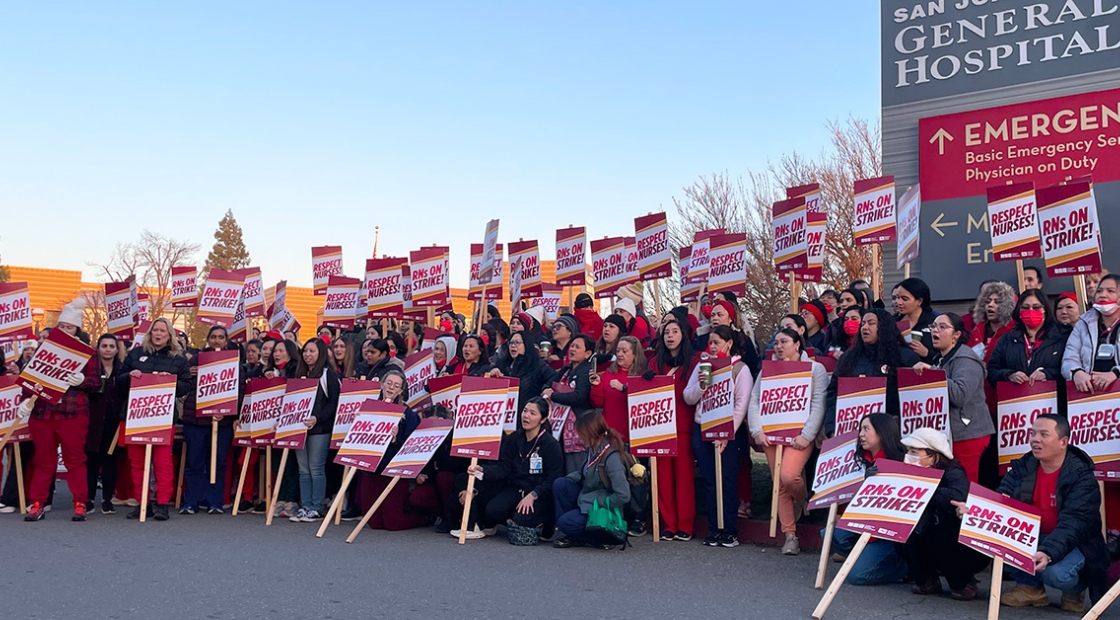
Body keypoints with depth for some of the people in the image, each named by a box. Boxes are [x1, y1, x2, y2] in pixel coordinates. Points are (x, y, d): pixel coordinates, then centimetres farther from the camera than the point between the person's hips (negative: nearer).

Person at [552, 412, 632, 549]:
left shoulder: (611, 458, -26)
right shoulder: (593, 450, -1)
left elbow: (623, 496, -28)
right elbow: (584, 473, 15)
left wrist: (599, 502, -18)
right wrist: (569, 478, -4)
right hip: (585, 497, 8)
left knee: (565, 523, -22)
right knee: (559, 484, -10)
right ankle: (565, 530, -1)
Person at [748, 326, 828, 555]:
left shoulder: (815, 368, 5)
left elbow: (819, 405, -5)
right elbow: (754, 402, 10)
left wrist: (806, 435, -14)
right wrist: (757, 431, -4)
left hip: (799, 435, -4)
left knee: (789, 475, -23)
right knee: (779, 485, 2)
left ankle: (803, 504, 10)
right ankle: (790, 536, 9)